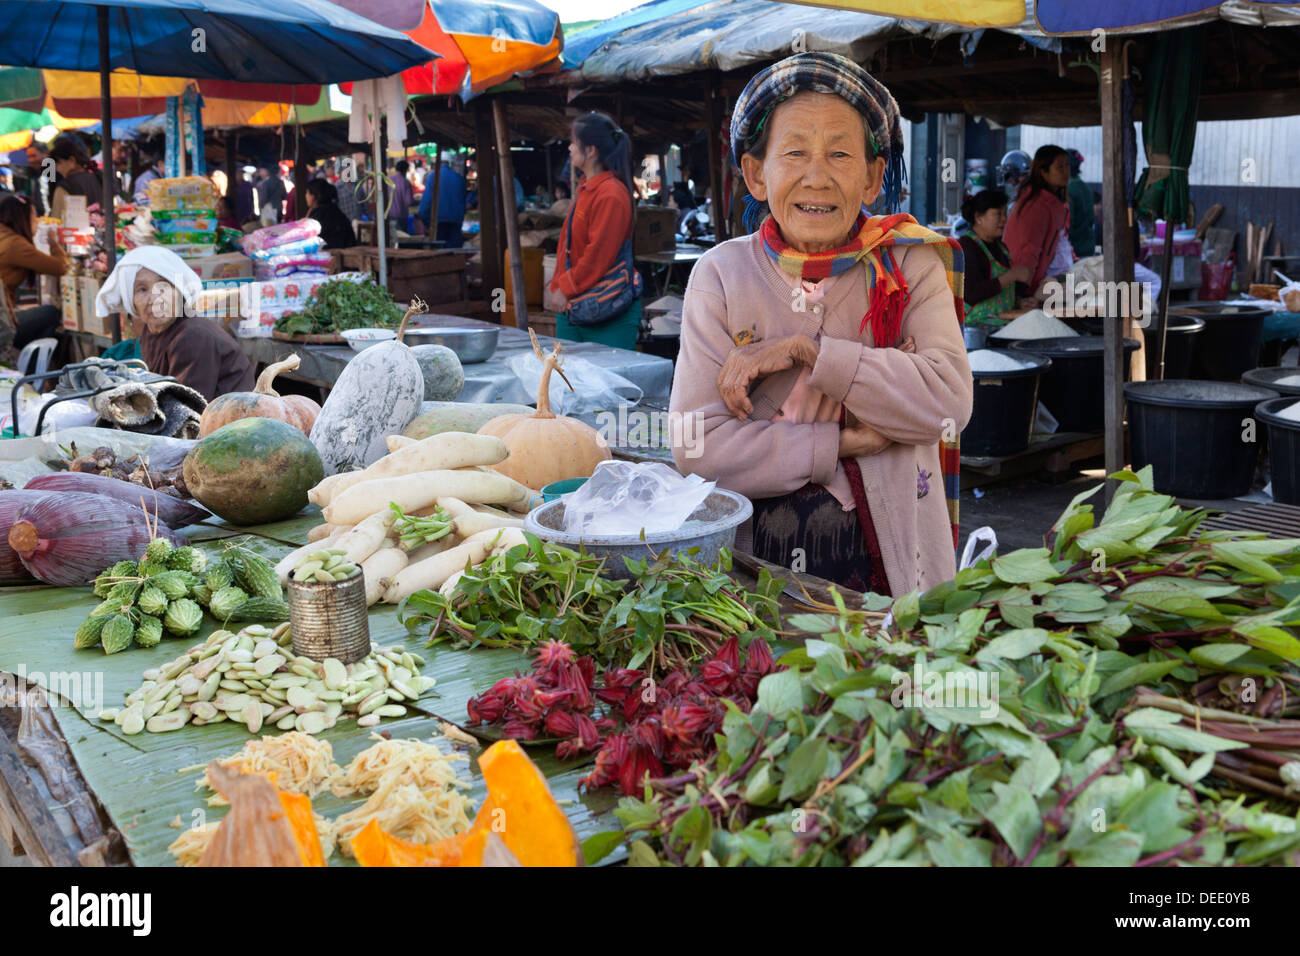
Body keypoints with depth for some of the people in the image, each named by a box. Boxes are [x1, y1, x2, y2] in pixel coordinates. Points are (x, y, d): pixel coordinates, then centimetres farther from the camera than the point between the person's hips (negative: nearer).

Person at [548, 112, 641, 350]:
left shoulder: (611, 195, -16)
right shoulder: (585, 189, 14)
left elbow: (598, 256, -20)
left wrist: (566, 288, -13)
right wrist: (558, 286, 14)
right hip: (571, 308, 10)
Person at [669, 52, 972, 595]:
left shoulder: (910, 266, 6)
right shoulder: (721, 276, 3)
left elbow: (948, 403, -11)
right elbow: (696, 447, -7)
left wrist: (805, 351, -13)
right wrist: (845, 444, -10)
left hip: (890, 563, 0)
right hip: (757, 565, 0)